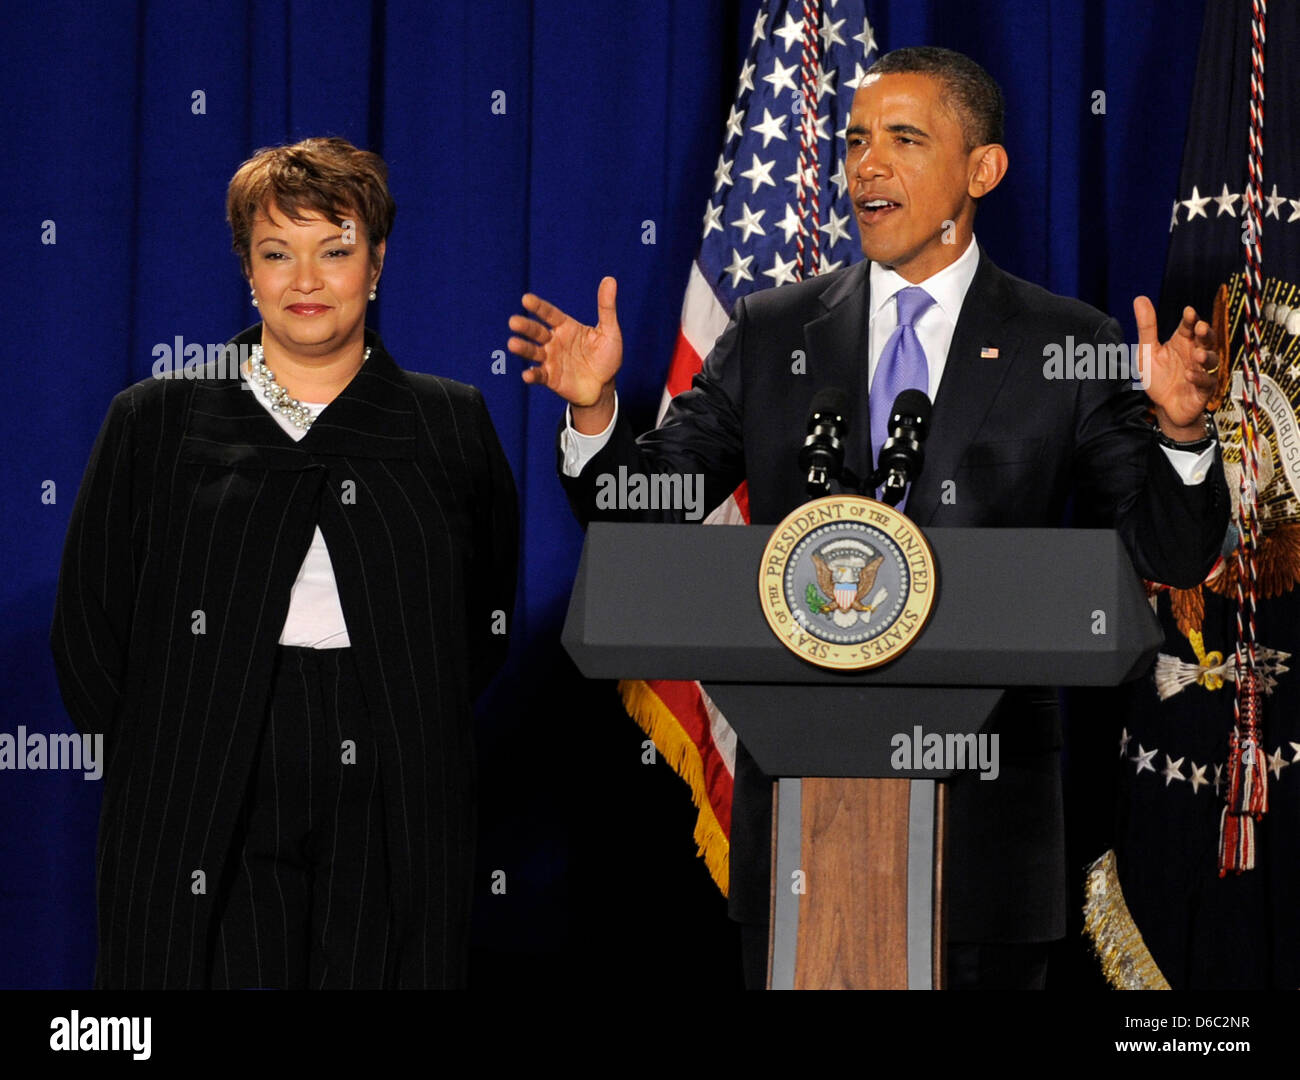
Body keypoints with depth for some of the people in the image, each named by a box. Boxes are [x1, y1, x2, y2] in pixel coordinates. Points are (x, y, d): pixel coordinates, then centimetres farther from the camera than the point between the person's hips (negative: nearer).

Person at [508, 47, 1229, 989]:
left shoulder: (1067, 347, 2)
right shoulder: (770, 335, 8)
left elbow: (1175, 554, -3)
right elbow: (638, 515, 6)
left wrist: (1178, 430, -22)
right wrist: (593, 407, -13)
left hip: (982, 802, -1)